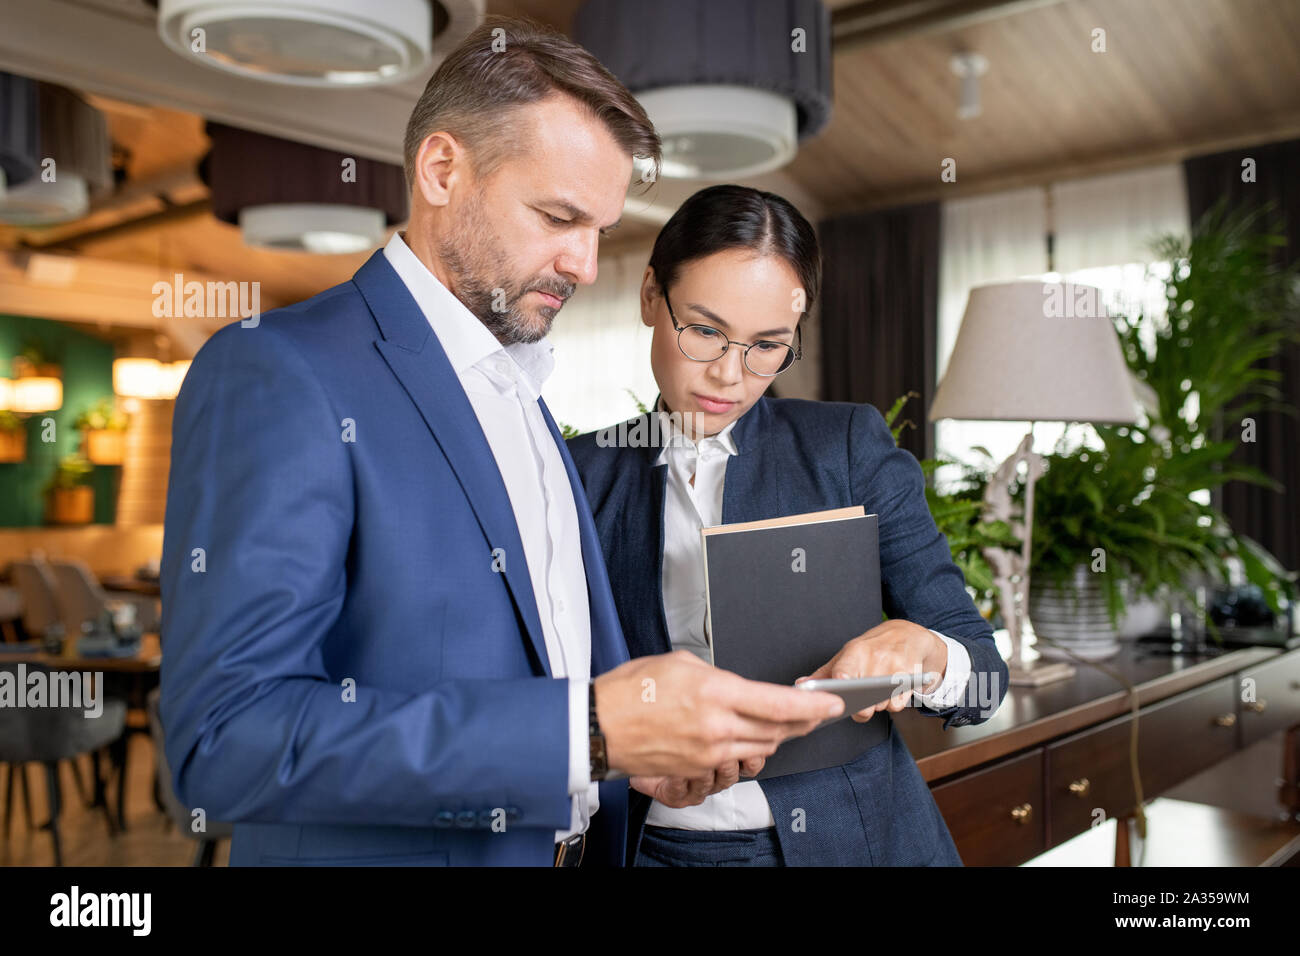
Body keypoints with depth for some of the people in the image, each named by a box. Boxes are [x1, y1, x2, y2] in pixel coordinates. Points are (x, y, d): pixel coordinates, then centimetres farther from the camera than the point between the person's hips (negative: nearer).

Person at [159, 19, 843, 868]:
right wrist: (589, 729, -31)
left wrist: (654, 733, -7)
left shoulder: (523, 394, 8)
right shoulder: (274, 375, -17)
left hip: (579, 843, 7)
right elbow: (227, 734, -26)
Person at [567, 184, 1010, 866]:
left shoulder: (850, 445, -7)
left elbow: (985, 676, -7)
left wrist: (916, 649, -29)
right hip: (654, 845, 1)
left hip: (848, 837, 0)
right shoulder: (584, 474, -4)